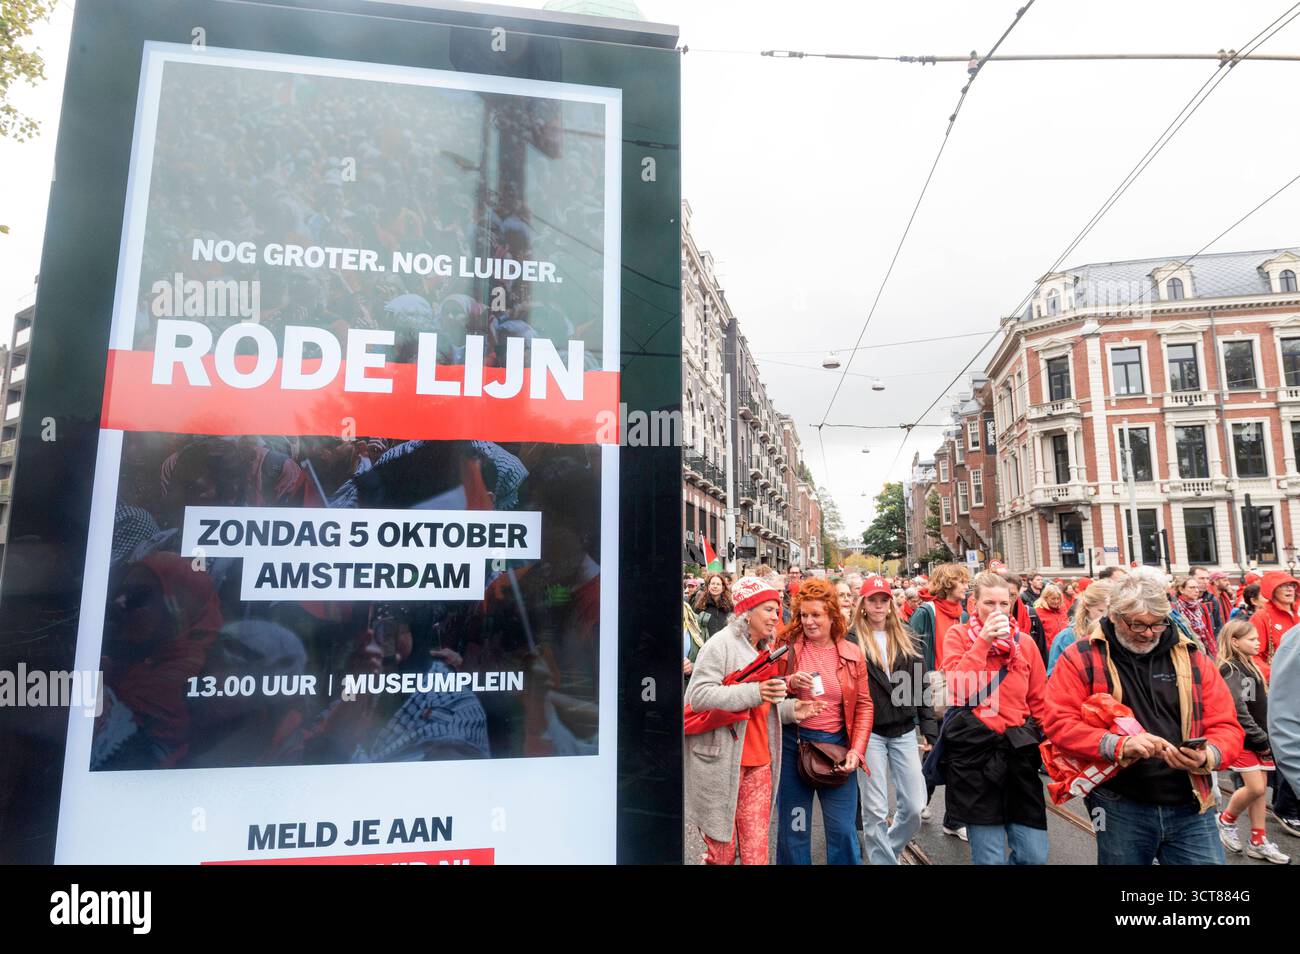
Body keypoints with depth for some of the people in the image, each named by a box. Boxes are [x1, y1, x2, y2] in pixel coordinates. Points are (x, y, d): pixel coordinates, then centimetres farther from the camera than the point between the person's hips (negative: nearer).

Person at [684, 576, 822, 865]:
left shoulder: (764, 650, 15)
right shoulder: (720, 645, -10)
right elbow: (699, 696, -20)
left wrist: (791, 710, 5)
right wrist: (754, 692, -26)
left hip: (759, 764, 7)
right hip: (722, 764, -7)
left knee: (756, 850, 8)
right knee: (723, 852, 5)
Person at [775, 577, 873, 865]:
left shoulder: (852, 654, 0)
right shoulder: (787, 647, -5)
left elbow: (863, 704, 3)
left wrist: (857, 749, -6)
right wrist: (790, 683, -19)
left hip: (836, 744, 1)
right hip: (793, 743, -1)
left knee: (843, 829, 9)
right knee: (794, 828, 11)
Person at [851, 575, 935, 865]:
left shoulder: (906, 640, 9)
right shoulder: (852, 641, -4)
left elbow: (920, 687, 9)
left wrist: (930, 729, 4)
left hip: (904, 731, 4)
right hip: (869, 732, -3)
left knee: (914, 806, 5)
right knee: (875, 810, 1)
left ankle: (887, 851, 31)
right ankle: (883, 859, 20)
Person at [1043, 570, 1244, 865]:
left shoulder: (1191, 657, 4)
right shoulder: (1082, 658, -6)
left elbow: (1226, 726, 5)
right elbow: (1058, 722, -12)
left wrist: (1208, 756, -17)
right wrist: (1118, 745, -25)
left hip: (1191, 808, 2)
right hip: (1119, 808, -2)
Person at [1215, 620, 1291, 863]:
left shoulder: (1250, 666, 13)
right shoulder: (1231, 672, -16)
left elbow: (1262, 706, 17)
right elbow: (1238, 712, -20)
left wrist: (1267, 737, 8)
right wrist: (1262, 740, -13)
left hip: (1259, 739, 8)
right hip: (1242, 740, -8)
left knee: (1260, 788, 9)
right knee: (1255, 788, -9)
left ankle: (1258, 842, 16)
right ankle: (1226, 820, 14)